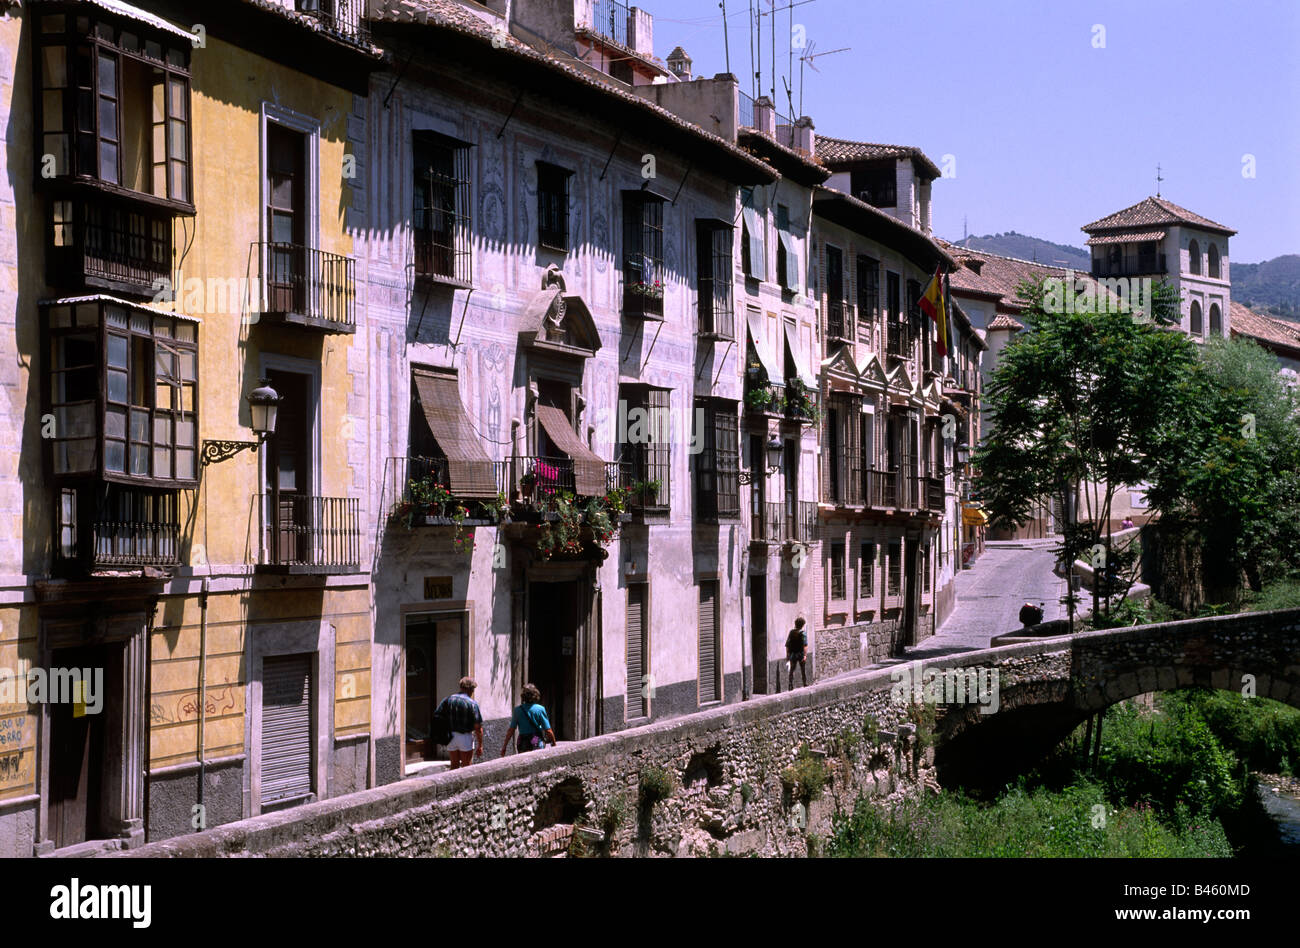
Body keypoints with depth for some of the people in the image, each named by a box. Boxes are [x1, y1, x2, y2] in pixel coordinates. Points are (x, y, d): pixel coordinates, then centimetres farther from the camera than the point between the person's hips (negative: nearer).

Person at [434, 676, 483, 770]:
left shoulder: (448, 699, 2)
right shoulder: (472, 703, -11)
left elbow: (436, 716, -1)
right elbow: (478, 727, -13)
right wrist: (480, 746, -7)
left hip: (451, 736, 4)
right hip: (465, 737, -4)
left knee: (454, 765, 16)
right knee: (466, 767, 5)